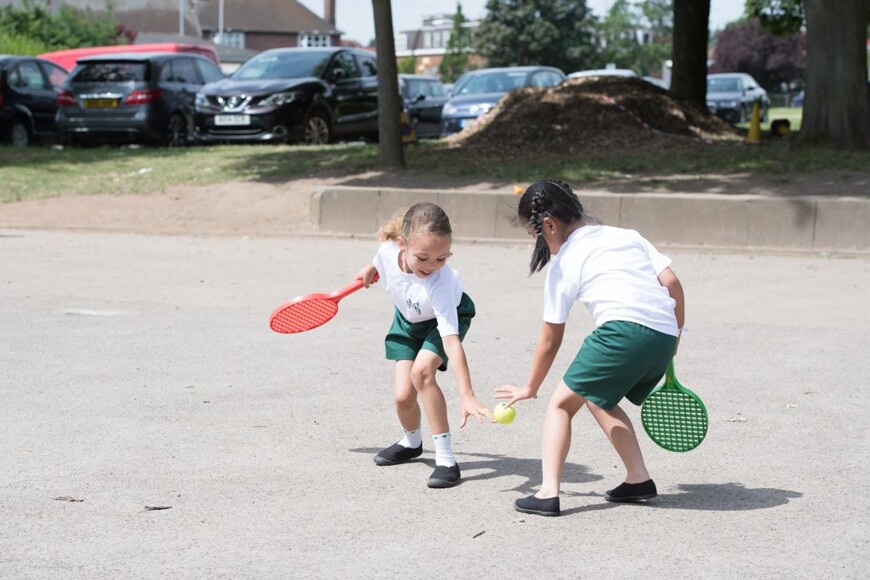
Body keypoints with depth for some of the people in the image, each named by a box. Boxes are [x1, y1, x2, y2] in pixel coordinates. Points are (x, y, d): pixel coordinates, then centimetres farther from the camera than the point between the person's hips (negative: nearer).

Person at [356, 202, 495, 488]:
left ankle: (445, 458, -20)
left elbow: (451, 341, -49)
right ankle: (412, 443, 31)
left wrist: (467, 395, -56)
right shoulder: (389, 248, -33)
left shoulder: (439, 284, -44)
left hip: (446, 315, -4)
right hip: (409, 318, 4)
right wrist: (370, 270, 18)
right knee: (404, 396, -5)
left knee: (422, 370, -30)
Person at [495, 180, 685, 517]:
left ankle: (548, 493, -6)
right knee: (597, 398, 28)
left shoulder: (563, 264, 11)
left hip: (625, 330, -7)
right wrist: (676, 331, 24)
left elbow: (550, 340, 16)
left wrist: (530, 388, 28)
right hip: (664, 339, 7)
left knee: (561, 403, 8)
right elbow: (672, 282, 12)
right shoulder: (628, 236, 24)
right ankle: (639, 479, 25)